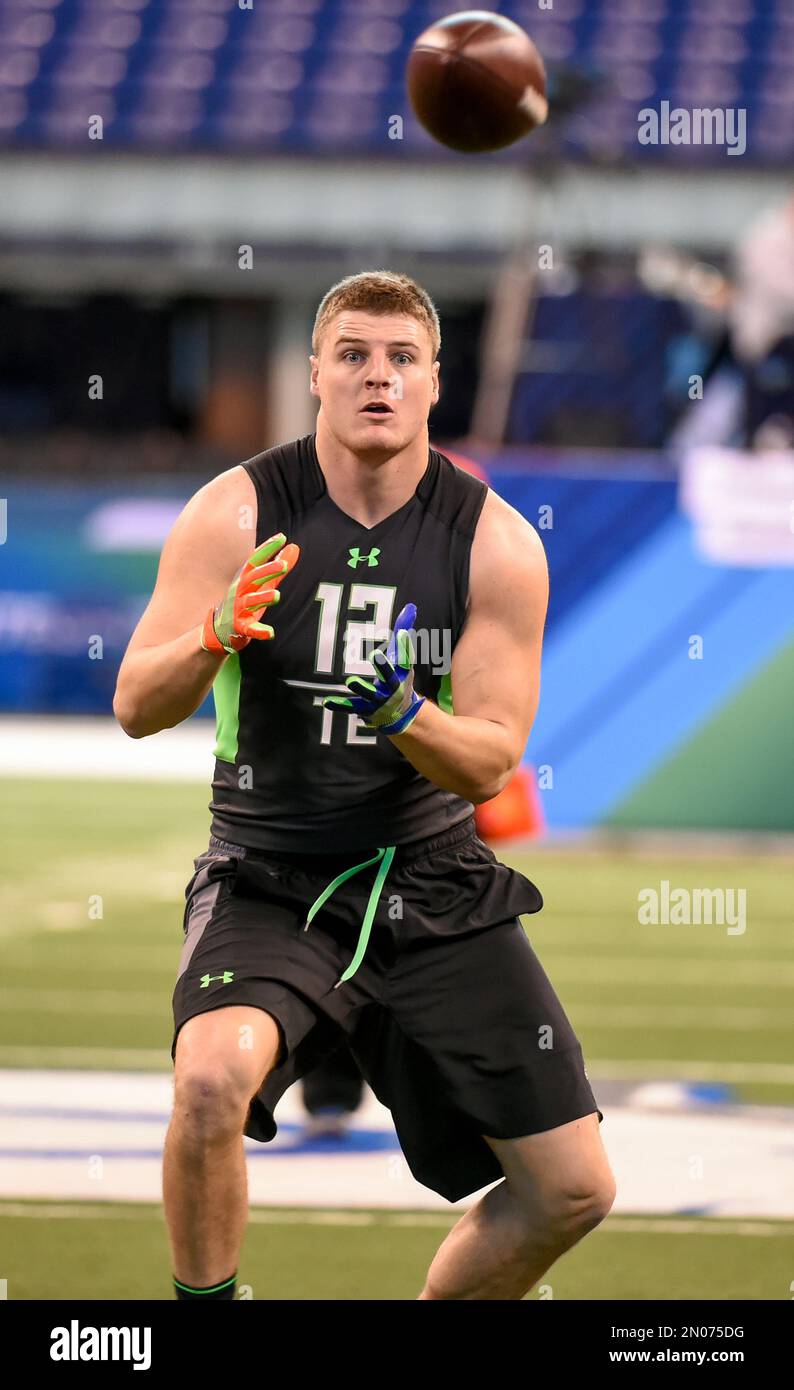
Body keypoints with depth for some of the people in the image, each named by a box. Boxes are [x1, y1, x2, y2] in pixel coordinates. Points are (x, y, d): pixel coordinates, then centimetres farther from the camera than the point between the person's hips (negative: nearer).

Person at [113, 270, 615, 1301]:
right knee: (213, 1079, -34)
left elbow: (494, 761, -6)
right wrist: (214, 639, -33)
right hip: (270, 881, -3)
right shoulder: (238, 514, -8)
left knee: (574, 1190, -1)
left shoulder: (497, 543, -5)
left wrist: (406, 717, -28)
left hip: (433, 879, 3)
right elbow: (136, 709, -12)